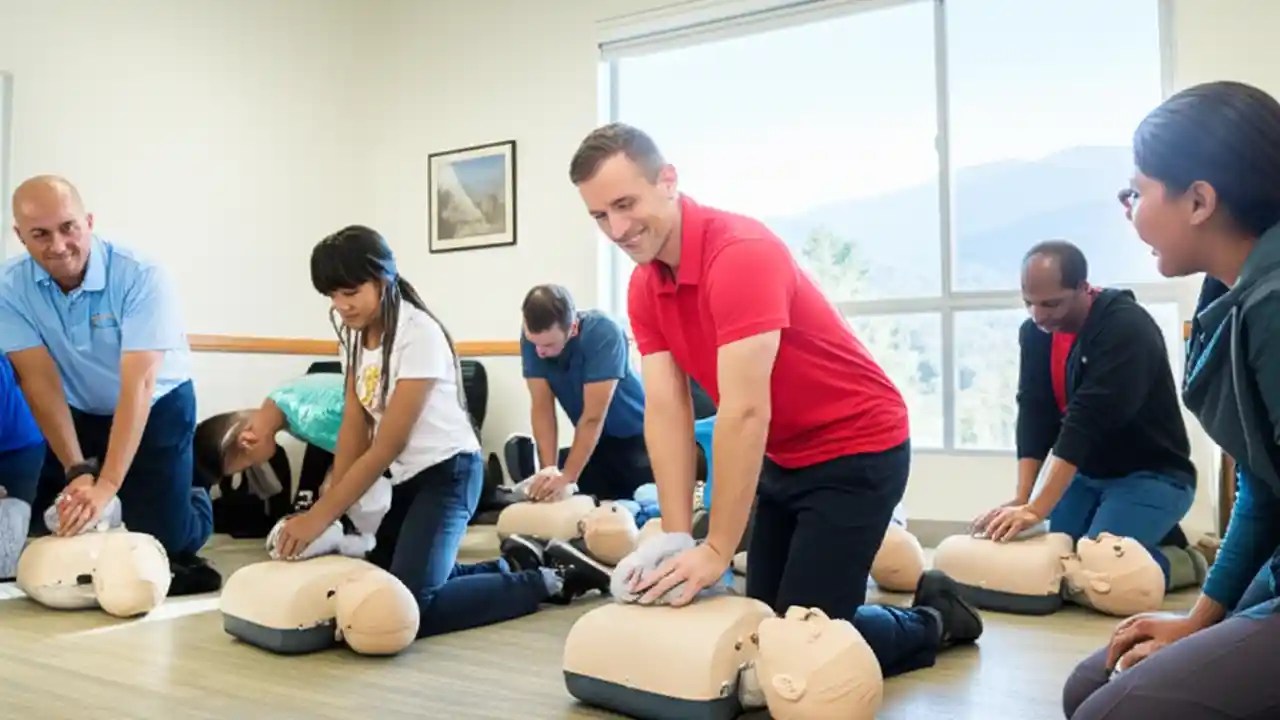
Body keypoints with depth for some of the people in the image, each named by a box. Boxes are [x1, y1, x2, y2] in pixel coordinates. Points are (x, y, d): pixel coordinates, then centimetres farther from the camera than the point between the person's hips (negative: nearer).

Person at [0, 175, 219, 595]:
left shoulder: (140, 276, -29)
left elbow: (138, 385, -34)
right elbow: (40, 381, -19)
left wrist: (106, 486, -41)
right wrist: (77, 471, -26)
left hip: (157, 409, -3)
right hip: (77, 414, 4)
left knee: (160, 538, -8)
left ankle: (195, 504, 26)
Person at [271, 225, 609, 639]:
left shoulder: (418, 333, -20)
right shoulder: (355, 334, 5)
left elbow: (387, 444, -20)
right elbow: (353, 430, 2)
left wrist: (319, 517, -19)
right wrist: (327, 507, -7)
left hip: (447, 472, -9)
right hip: (406, 477, 9)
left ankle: (547, 581, -4)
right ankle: (505, 568, 22)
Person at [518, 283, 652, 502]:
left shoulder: (603, 333, -30)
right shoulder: (532, 337, -17)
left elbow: (593, 417, -30)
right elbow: (542, 407, -16)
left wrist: (567, 476, -33)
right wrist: (549, 468, -26)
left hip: (636, 435, -4)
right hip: (594, 440, 4)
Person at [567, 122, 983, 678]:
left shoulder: (741, 253, -28)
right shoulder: (645, 286, -2)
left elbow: (745, 412, -30)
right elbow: (665, 410, -8)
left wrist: (717, 549, -27)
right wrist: (677, 540, -15)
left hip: (856, 451, -8)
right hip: (783, 458, 8)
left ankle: (934, 620, 20)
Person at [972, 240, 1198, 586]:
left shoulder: (1127, 327, -24)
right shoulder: (1035, 332, -3)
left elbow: (1088, 421, -32)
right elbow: (1034, 414, -9)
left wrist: (1035, 510, -38)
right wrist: (1021, 499, -21)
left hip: (1149, 475, -7)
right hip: (1084, 472, 7)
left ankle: (1186, 559, 5)